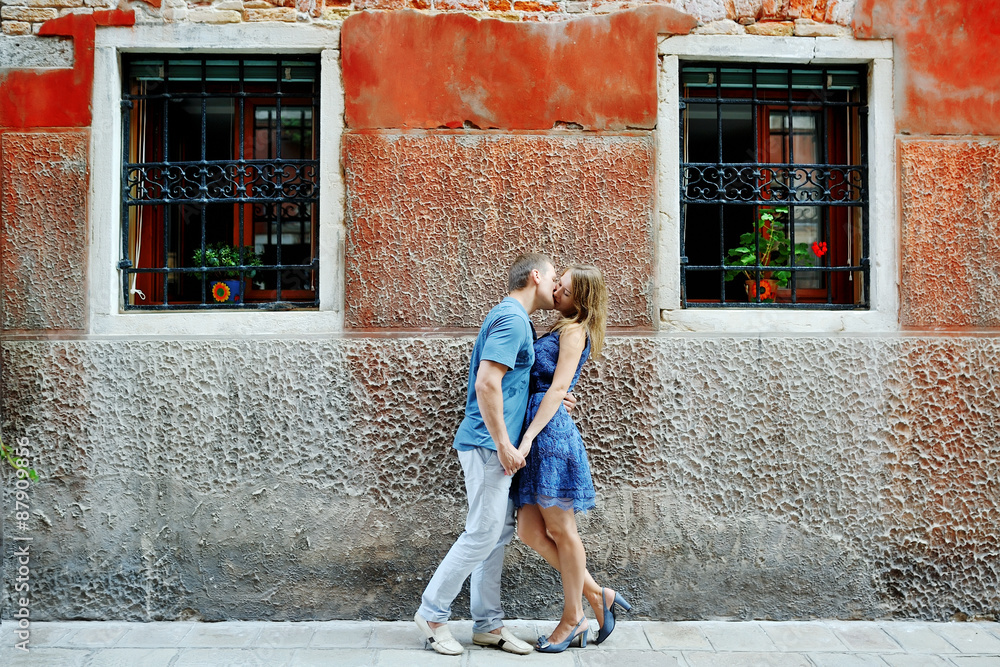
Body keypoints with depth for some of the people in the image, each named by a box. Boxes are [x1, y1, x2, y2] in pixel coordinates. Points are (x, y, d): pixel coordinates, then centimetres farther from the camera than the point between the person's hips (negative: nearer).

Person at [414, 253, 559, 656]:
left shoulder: (514, 319, 19)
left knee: (499, 532, 11)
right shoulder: (512, 319, -14)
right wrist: (504, 445, -20)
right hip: (488, 444, -10)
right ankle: (432, 613, 8)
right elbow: (486, 383, -23)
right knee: (483, 533, -5)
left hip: (493, 445, 11)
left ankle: (487, 624, 18)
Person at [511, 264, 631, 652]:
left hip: (551, 430, -9)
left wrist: (528, 436, -19)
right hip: (538, 431, 9)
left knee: (561, 531, 2)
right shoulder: (562, 329, 23)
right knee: (530, 531, 7)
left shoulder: (573, 330, -4)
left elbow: (558, 387, -14)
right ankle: (596, 595, 19)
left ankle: (572, 618, 15)